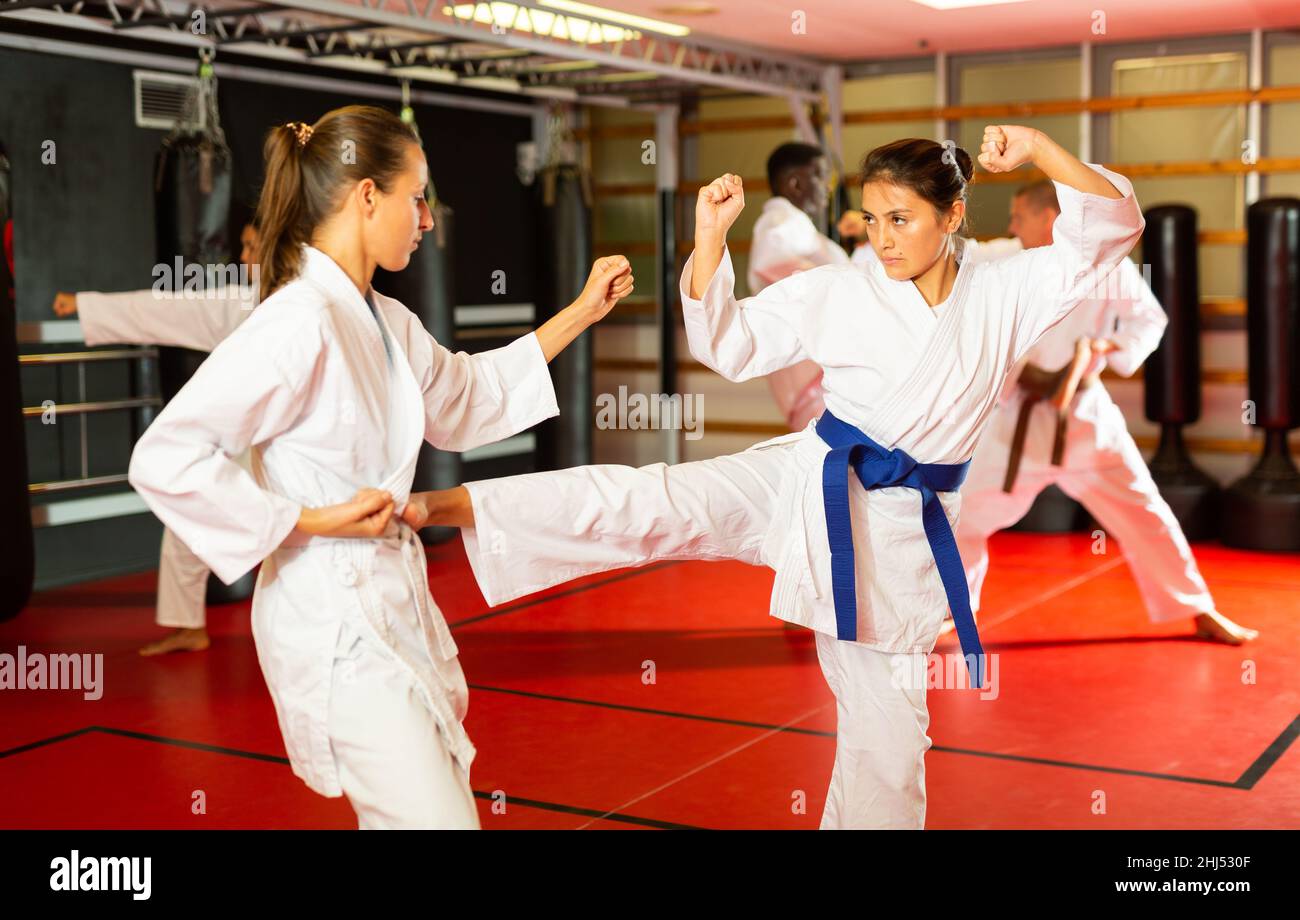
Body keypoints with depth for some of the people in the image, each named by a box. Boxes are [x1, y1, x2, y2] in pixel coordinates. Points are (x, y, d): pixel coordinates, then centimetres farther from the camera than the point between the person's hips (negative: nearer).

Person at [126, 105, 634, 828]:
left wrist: (581, 313, 20)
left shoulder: (384, 321, 8)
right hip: (334, 625, -9)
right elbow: (163, 458, -24)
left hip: (393, 606, 10)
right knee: (432, 818, -9)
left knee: (450, 806, 19)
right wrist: (311, 520, -20)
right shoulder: (298, 324, -21)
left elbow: (470, 396, 25)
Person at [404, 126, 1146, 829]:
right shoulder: (836, 292, 0)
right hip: (803, 483, -1)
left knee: (888, 739, 9)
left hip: (898, 533, 1)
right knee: (649, 505, -21)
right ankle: (446, 506, -24)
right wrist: (711, 236, -8)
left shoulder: (1004, 297, 0)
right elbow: (728, 345, 4)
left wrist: (1038, 147, -18)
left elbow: (1110, 228, -4)